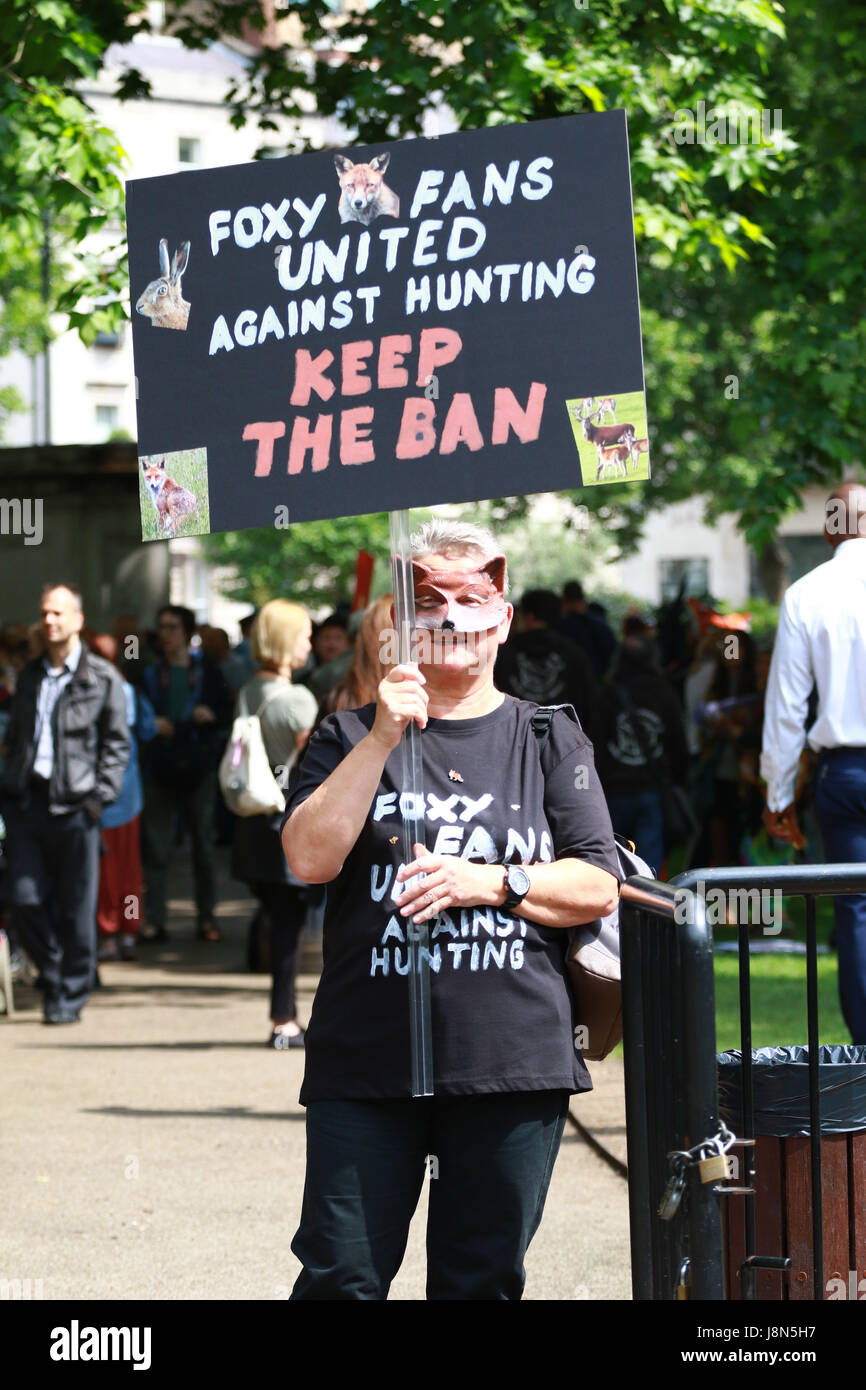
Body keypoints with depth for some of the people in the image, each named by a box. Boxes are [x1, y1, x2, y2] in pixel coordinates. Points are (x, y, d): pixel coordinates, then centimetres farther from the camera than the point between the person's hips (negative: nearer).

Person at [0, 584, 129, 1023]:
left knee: (76, 907, 0)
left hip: (74, 804, -4)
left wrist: (100, 797, -8)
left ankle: (71, 996, 11)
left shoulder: (102, 678, 1)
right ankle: (52, 974, 20)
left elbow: (117, 743, 1)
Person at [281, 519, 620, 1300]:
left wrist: (490, 883, -10)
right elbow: (309, 858, -6)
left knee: (482, 1282, 6)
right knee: (342, 1279, -4)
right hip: (367, 1058, -1)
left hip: (513, 1061, 1)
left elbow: (599, 888, 4)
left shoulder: (549, 738, 11)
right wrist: (383, 738, -12)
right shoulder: (353, 733, 10)